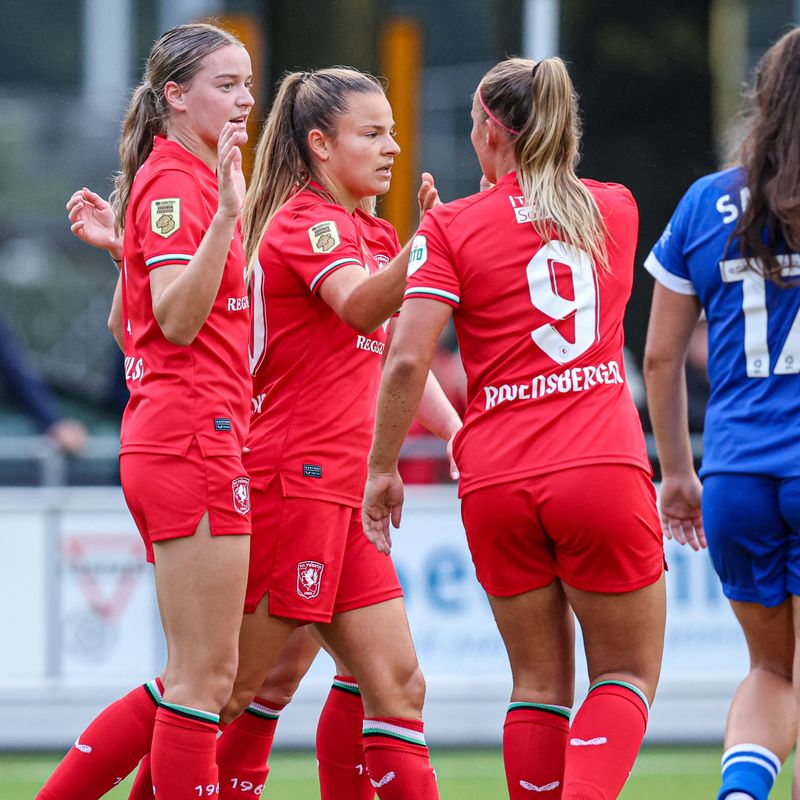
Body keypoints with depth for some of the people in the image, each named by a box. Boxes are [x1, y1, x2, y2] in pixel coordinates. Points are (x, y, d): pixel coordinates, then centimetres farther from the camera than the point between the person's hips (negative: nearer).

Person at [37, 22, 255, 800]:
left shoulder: (179, 181, 20)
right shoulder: (176, 184, -9)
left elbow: (126, 326, 22)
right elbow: (177, 320, -22)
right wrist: (227, 215, -30)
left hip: (164, 443, 10)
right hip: (193, 439, -10)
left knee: (194, 678, 13)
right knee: (204, 677, -8)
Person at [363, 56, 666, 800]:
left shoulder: (452, 227, 1)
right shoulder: (616, 208, 11)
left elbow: (406, 360, -8)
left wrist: (382, 470, 1)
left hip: (498, 486, 0)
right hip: (604, 469, 0)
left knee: (539, 681, 12)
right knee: (627, 674, 8)